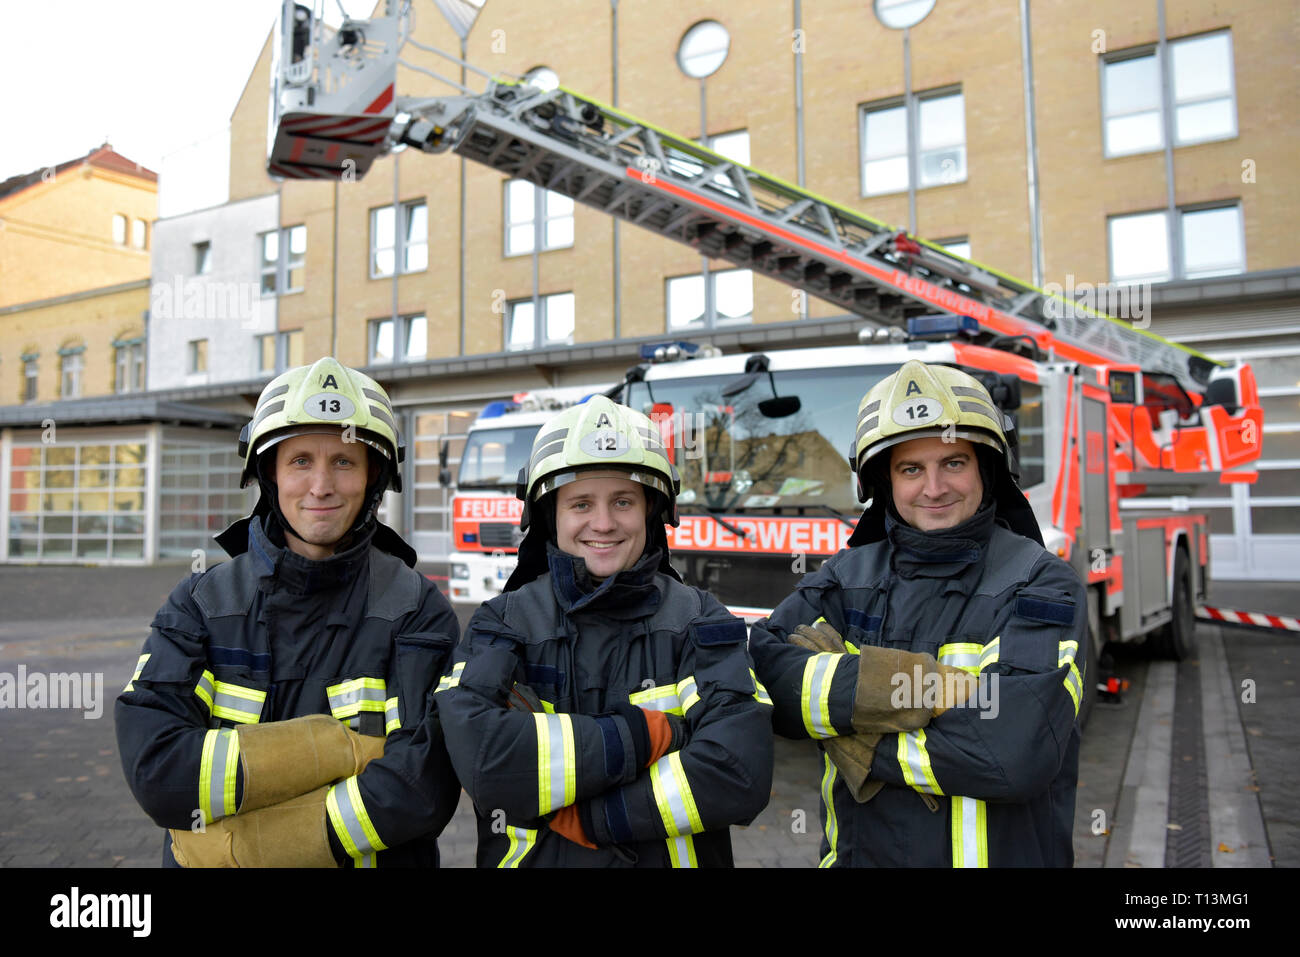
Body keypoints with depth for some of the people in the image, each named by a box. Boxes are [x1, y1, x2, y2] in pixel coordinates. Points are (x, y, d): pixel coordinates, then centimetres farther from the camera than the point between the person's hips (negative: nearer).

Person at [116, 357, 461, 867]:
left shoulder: (417, 609, -13)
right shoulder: (201, 601, -6)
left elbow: (422, 790, -24)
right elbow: (153, 767, -19)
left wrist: (230, 843, -22)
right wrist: (342, 747, -26)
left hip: (372, 860, -1)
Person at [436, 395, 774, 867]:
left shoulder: (698, 621, -8)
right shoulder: (503, 623, -8)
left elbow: (739, 775, -21)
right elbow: (481, 759, -26)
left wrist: (575, 816, -21)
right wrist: (651, 733, -25)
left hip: (671, 857, 0)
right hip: (533, 860, 0)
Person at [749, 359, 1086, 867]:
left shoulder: (1040, 585, -12)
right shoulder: (848, 576, -2)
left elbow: (1014, 753, -26)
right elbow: (762, 672, -19)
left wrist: (859, 746, -17)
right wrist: (918, 685, -27)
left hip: (998, 853, -3)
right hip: (855, 853, 3)